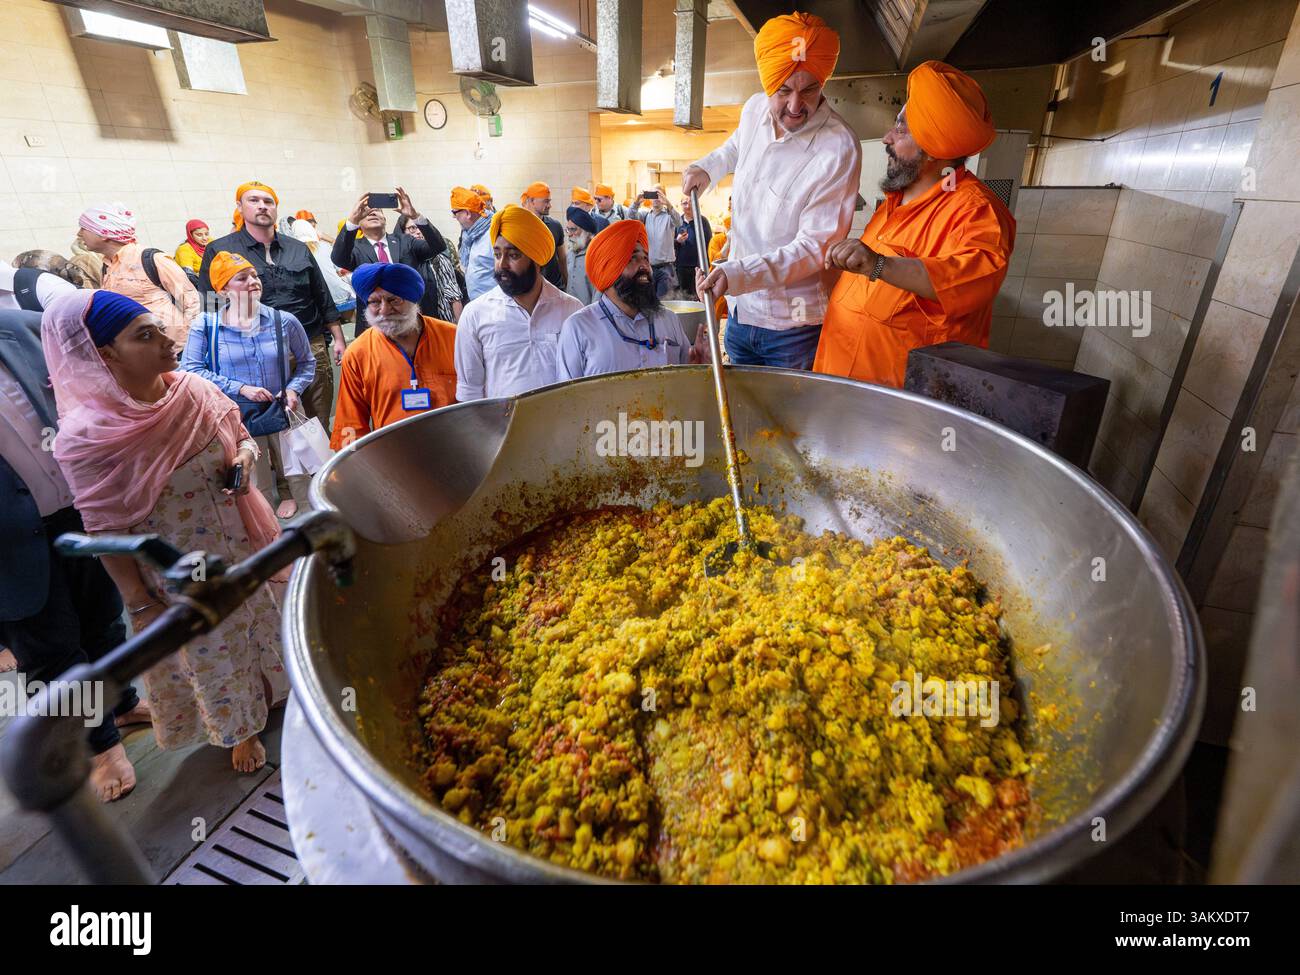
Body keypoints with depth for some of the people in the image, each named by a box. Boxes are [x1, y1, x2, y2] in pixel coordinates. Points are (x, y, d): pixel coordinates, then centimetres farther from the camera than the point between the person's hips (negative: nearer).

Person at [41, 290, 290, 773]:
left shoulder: (194, 390, -11)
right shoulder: (87, 436, -23)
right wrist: (140, 603, -10)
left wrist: (244, 460, -18)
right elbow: (107, 530, -16)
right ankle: (239, 730, 45)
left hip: (241, 545, 4)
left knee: (258, 618, 25)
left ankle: (270, 690, 54)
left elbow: (242, 437, 6)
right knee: (210, 651, 17)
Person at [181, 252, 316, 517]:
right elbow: (190, 369, -6)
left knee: (296, 481, 10)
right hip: (237, 420, -1)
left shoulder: (284, 321, -1)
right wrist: (240, 389, -15)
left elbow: (306, 362, 10)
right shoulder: (205, 326, -5)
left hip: (283, 414, 1)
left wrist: (294, 389, -8)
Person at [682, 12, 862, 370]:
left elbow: (814, 247, -22)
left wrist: (740, 274, -33)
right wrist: (707, 168, 11)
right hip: (740, 311, 7)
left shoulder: (838, 149, -20)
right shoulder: (754, 109, 2)